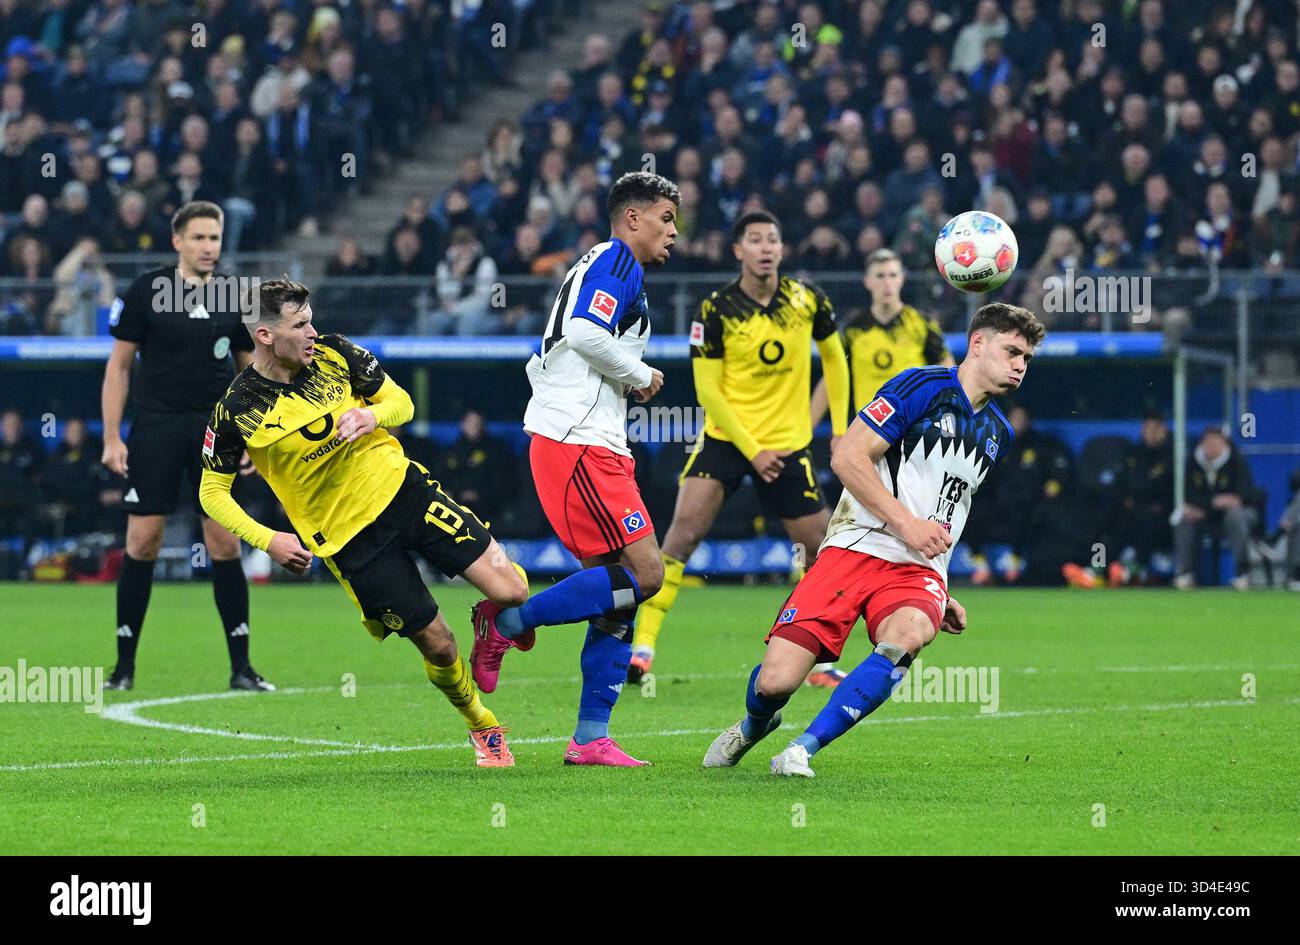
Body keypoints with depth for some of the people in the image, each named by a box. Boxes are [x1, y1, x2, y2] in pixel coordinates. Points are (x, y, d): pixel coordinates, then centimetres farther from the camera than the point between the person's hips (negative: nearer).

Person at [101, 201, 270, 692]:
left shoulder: (236, 296, 3)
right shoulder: (146, 291, -4)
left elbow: (251, 369, 12)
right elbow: (118, 365, 1)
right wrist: (112, 438, -4)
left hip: (216, 430, 2)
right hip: (156, 426, -2)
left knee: (225, 542, -2)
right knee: (142, 541, -3)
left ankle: (241, 667, 4)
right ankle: (124, 665, 7)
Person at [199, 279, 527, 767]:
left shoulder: (334, 354, -4)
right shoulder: (237, 409, -11)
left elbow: (401, 401, 8)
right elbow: (213, 493, -1)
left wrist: (372, 415, -17)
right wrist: (268, 541, -15)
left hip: (402, 488, 2)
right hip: (348, 538, -2)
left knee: (510, 590, -11)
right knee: (437, 645, -2)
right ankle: (483, 729, 25)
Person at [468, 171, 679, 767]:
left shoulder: (596, 265, 26)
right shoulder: (616, 261, -5)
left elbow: (539, 362, 27)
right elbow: (585, 333, -23)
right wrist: (641, 376, -8)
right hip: (580, 447, -10)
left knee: (619, 595, 6)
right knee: (642, 573, -15)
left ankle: (590, 739, 3)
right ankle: (508, 621, -8)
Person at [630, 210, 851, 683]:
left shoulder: (806, 298, -2)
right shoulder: (716, 310, -11)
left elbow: (833, 355, 15)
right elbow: (707, 390, -9)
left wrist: (840, 427, 10)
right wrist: (752, 451, -14)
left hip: (789, 444, 3)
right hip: (725, 438, -3)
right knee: (685, 528, -19)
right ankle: (642, 647, -15)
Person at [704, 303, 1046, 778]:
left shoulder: (998, 433, 19)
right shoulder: (924, 386, -4)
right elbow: (847, 456, -11)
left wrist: (943, 595, 26)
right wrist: (906, 523, -16)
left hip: (919, 570, 5)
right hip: (855, 548, -4)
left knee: (910, 631, -35)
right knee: (775, 681, -16)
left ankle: (802, 749, -27)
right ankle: (754, 725, 25)